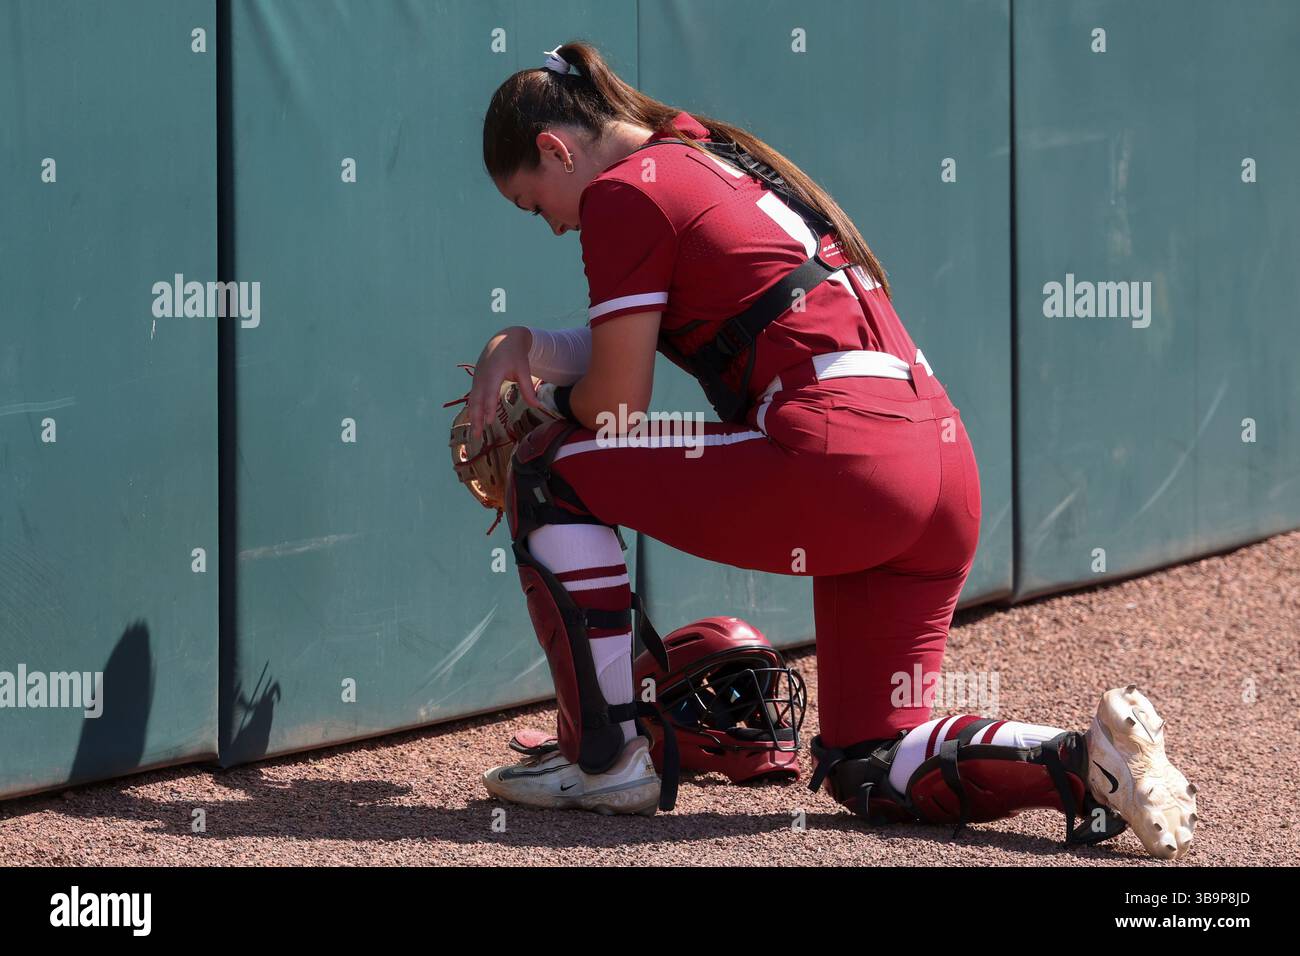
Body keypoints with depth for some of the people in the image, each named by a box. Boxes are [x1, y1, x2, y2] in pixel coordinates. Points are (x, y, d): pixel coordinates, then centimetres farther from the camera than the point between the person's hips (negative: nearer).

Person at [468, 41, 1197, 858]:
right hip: (949, 469, 9)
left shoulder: (624, 189, 0)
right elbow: (643, 345, 33)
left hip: (838, 463, -9)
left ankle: (605, 761, 9)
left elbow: (619, 401, 1)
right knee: (868, 770, 17)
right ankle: (1082, 761, -5)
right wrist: (528, 346, 20)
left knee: (552, 470, 9)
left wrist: (549, 402, 22)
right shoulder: (727, 161, 27)